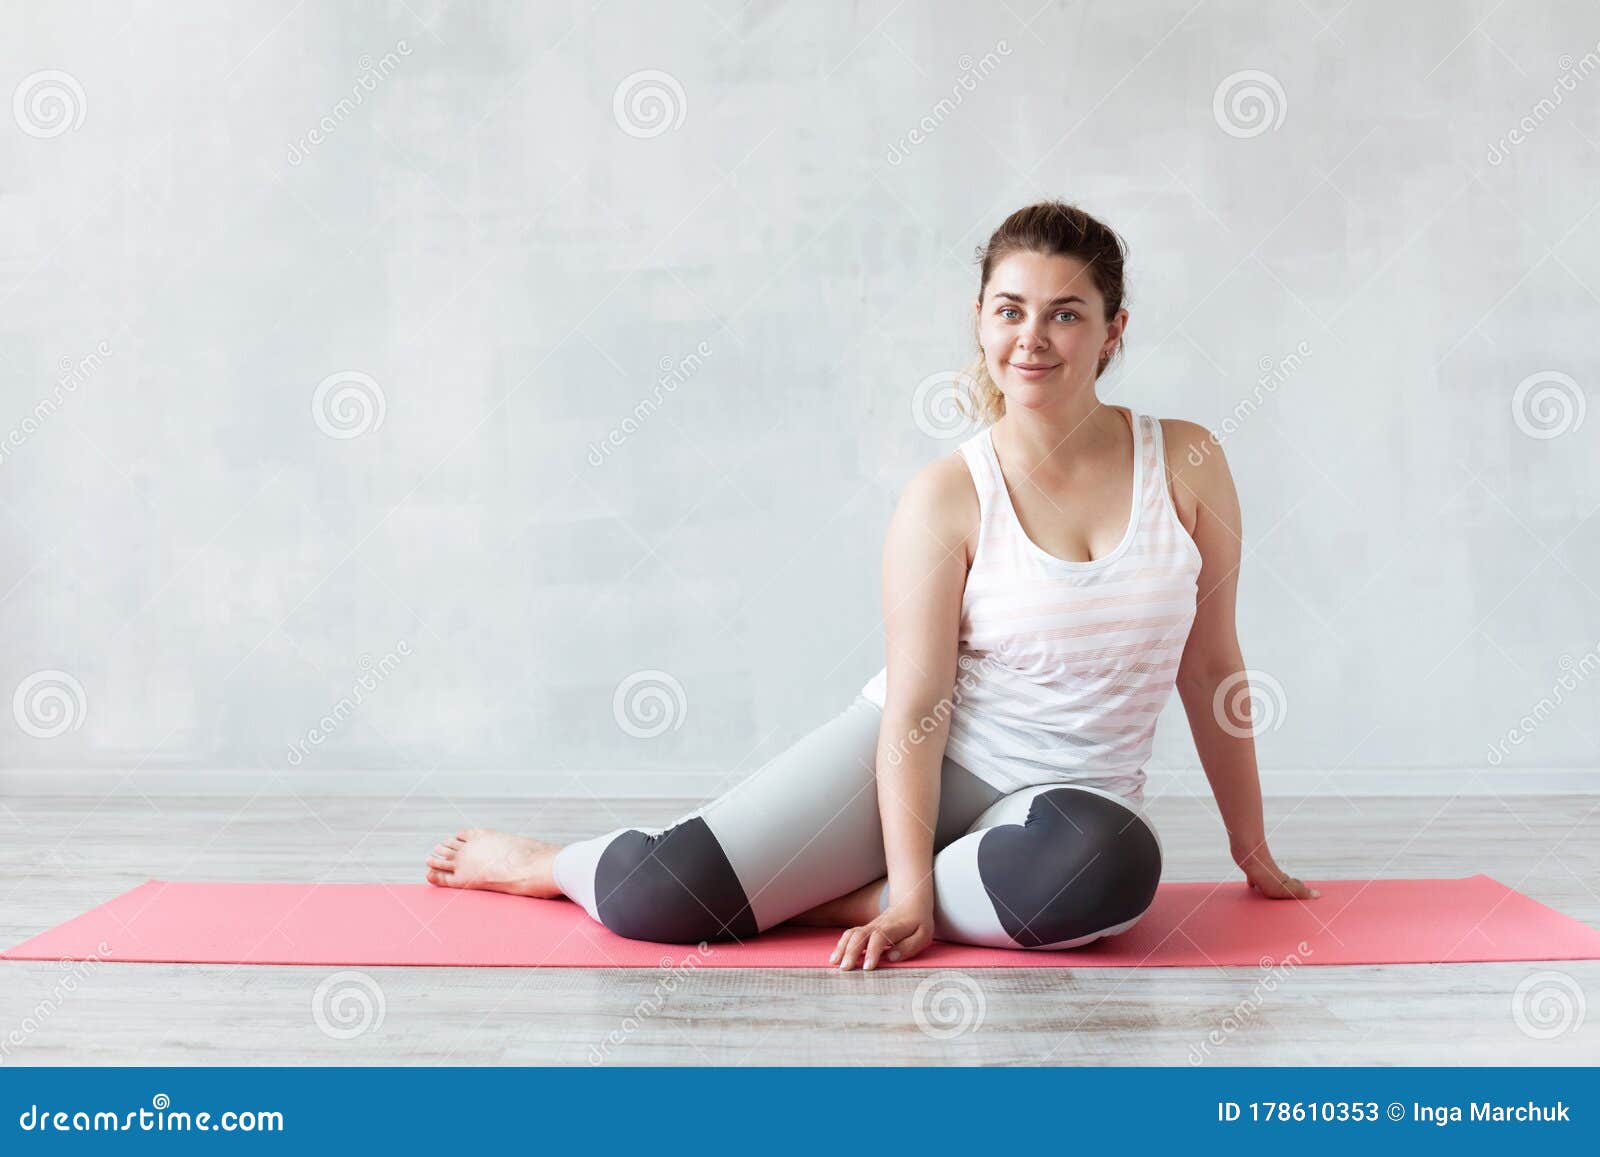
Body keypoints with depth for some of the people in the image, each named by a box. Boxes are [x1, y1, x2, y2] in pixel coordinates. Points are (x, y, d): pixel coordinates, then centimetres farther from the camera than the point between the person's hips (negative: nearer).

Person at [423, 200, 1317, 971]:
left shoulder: (1187, 464, -3)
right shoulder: (947, 498, -9)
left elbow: (1211, 664, 5)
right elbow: (916, 702, -13)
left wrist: (1253, 851, 10)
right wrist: (910, 896, -22)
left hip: (1076, 789, 2)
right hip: (918, 757, -1)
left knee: (1115, 867, -39)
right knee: (655, 898, -18)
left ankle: (838, 901, -18)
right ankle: (544, 863, 18)